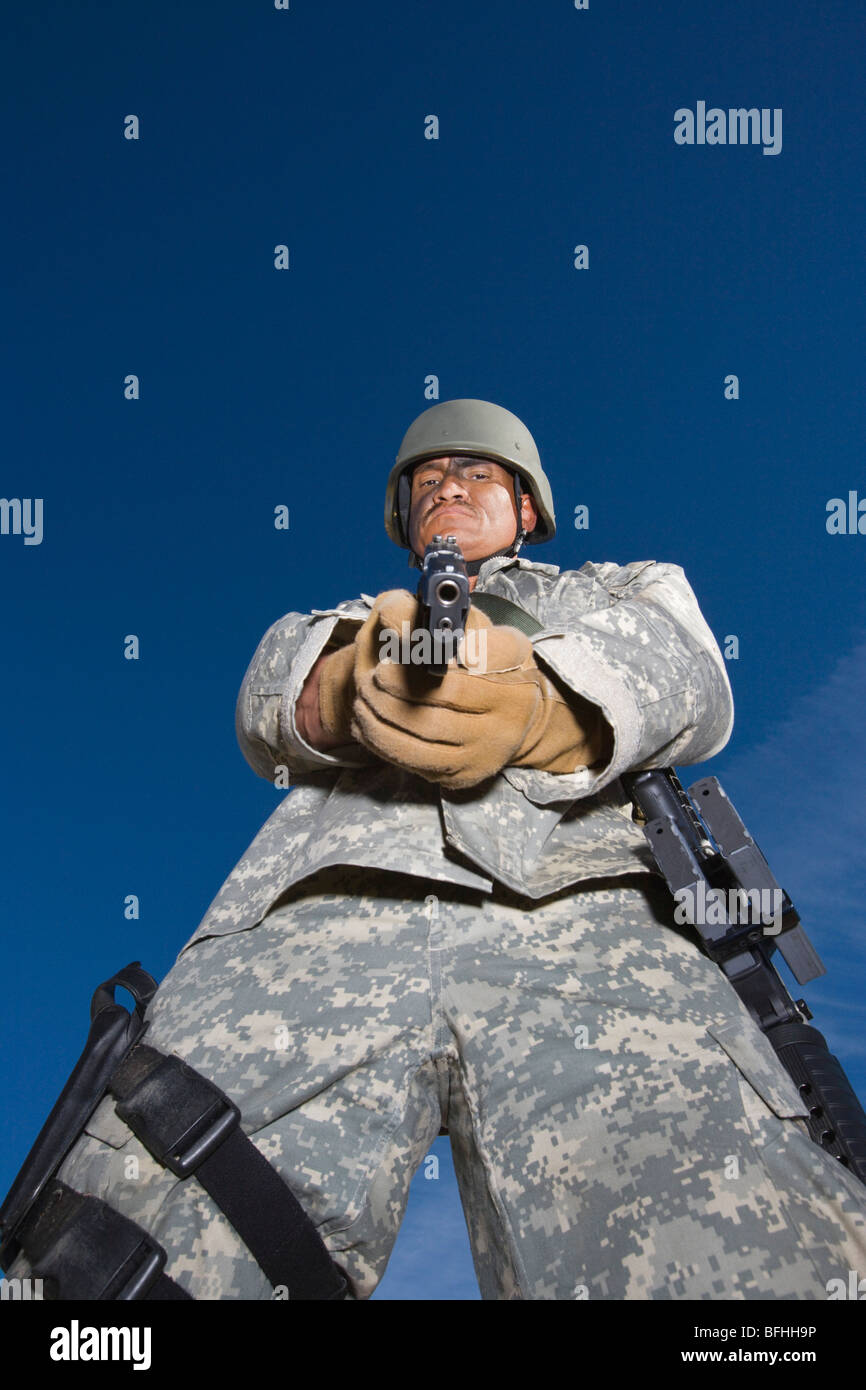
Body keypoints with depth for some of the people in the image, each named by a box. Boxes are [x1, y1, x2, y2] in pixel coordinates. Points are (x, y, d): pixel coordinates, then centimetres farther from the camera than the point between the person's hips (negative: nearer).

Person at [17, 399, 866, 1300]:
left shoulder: (627, 590, 36)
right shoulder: (348, 621, 39)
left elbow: (687, 679, 11)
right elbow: (268, 704, 15)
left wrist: (539, 710, -13)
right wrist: (349, 684, -12)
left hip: (578, 898, -1)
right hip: (330, 901, 2)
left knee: (737, 1251, -30)